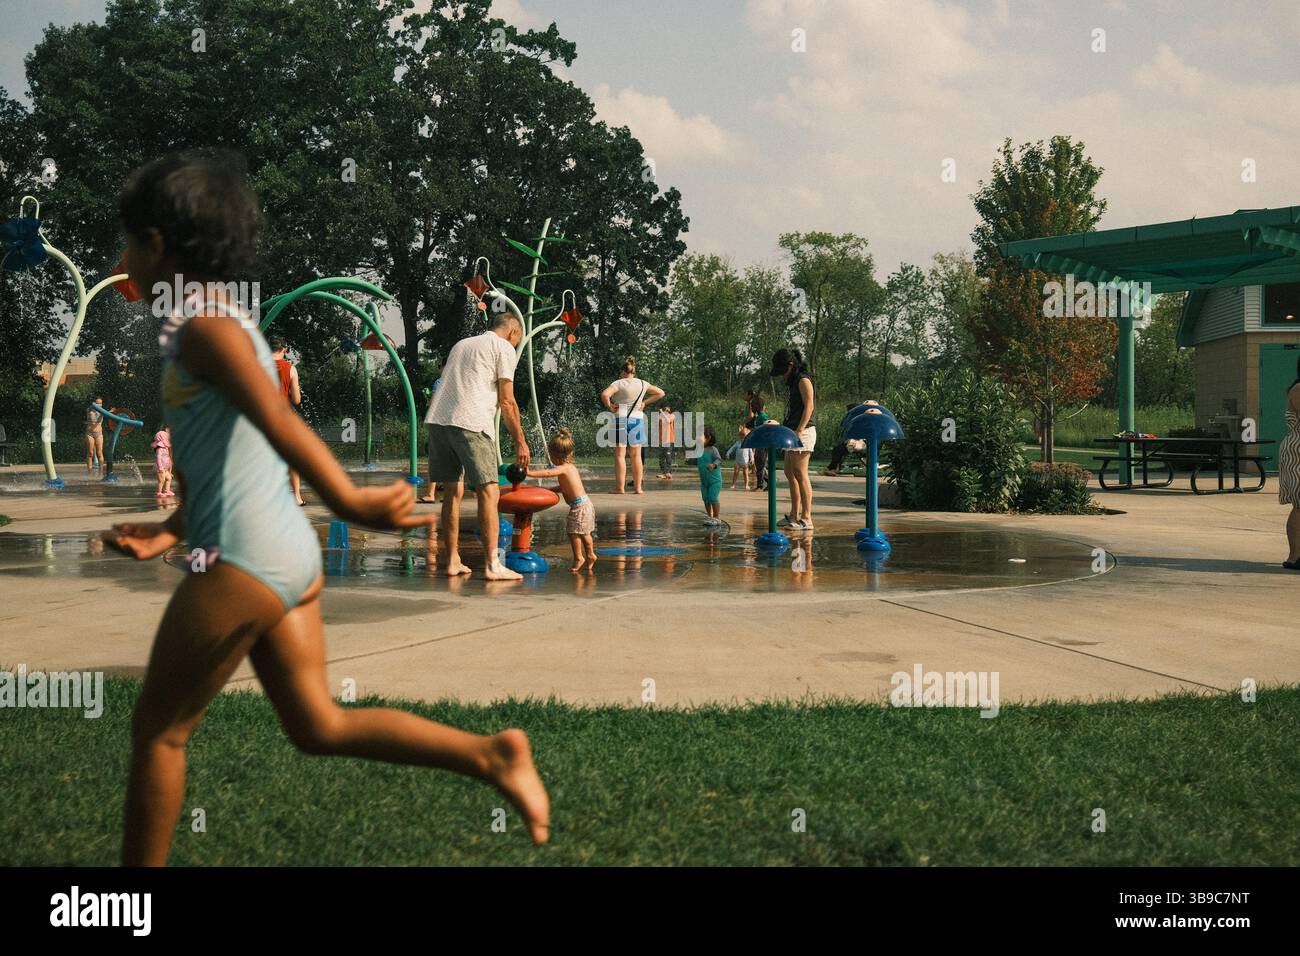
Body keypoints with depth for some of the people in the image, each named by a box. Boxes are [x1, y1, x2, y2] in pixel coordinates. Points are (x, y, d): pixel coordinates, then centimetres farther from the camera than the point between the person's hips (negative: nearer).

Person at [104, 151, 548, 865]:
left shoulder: (204, 324, -12)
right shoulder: (222, 321, 17)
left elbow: (277, 420, -28)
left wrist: (347, 503, -36)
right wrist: (168, 533, 16)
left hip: (244, 564, -9)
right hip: (288, 550, 9)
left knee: (158, 729, 6)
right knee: (319, 725, 12)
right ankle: (490, 755, 3)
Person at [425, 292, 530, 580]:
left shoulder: (461, 344, 29)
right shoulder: (504, 348, 7)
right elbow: (507, 401, 1)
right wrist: (520, 441, 6)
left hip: (437, 419, 7)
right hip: (470, 422, -7)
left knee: (452, 492, 14)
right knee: (488, 492, -5)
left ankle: (452, 561, 15)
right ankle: (492, 565, -10)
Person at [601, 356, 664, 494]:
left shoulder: (619, 383, -6)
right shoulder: (642, 384, 6)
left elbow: (604, 394, -22)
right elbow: (660, 393, 16)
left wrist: (609, 407, -7)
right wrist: (645, 402, 13)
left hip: (620, 418, -3)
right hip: (637, 419, 3)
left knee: (620, 454, -2)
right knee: (636, 455, 8)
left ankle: (620, 487, -5)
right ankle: (638, 487, 7)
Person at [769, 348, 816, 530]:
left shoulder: (803, 380, -8)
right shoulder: (794, 382, 20)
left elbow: (809, 406, -17)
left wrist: (799, 431, -23)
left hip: (803, 432, -10)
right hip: (793, 433, 10)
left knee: (800, 474, -12)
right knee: (790, 473, 12)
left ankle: (807, 518, -14)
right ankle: (794, 515, 18)